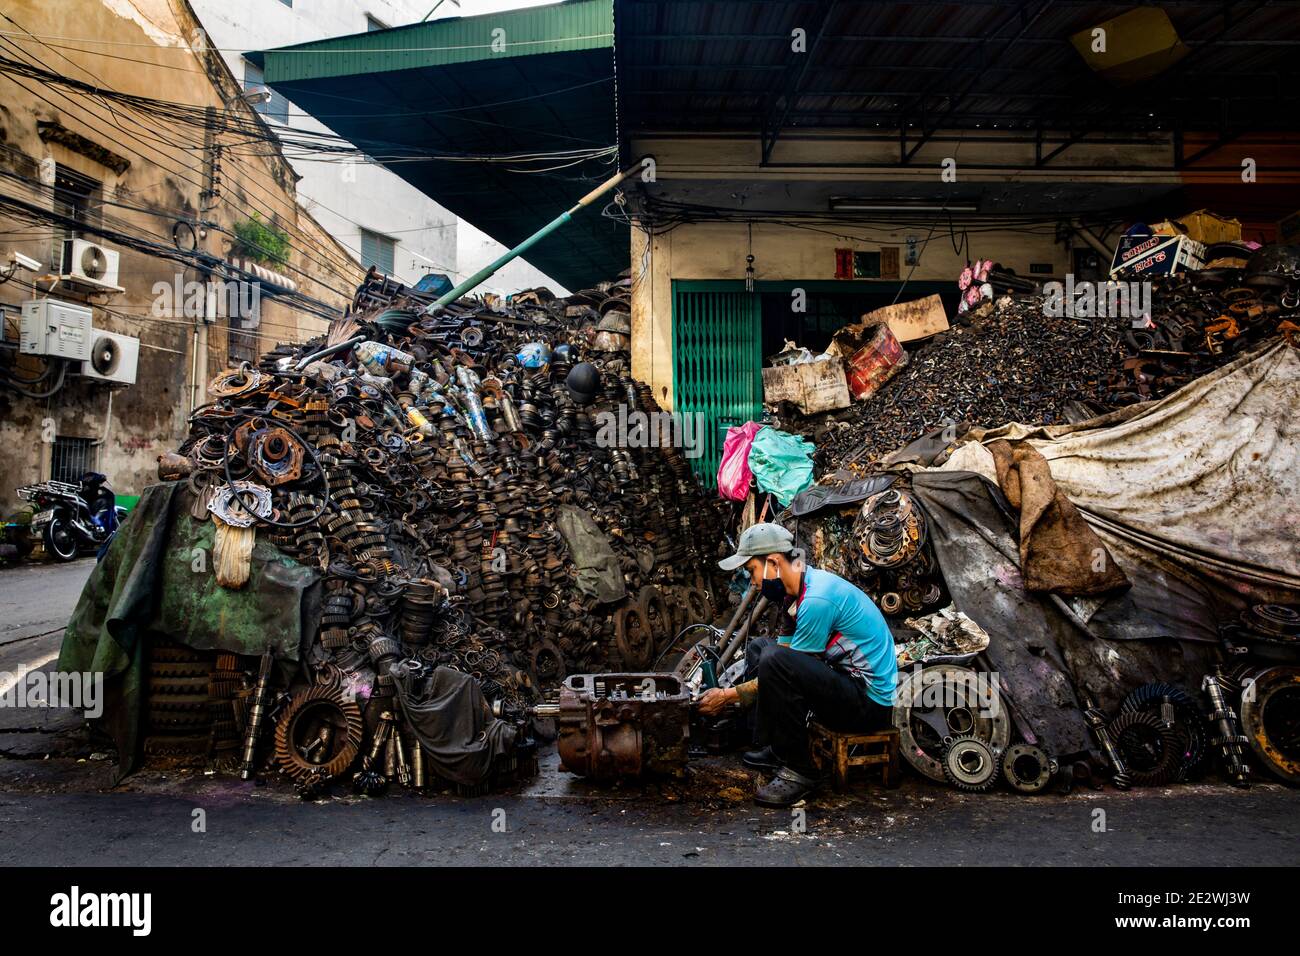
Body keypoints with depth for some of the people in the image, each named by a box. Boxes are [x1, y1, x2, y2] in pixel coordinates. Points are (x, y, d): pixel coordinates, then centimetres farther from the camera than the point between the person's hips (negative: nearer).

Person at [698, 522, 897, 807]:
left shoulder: (817, 599, -23)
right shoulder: (806, 586, 7)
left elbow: (789, 668, -18)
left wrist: (730, 696, -9)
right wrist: (729, 693, 3)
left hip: (870, 703, -10)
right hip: (846, 681, 10)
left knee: (773, 659, -30)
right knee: (758, 647, 13)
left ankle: (798, 771, -15)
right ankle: (773, 748, 9)